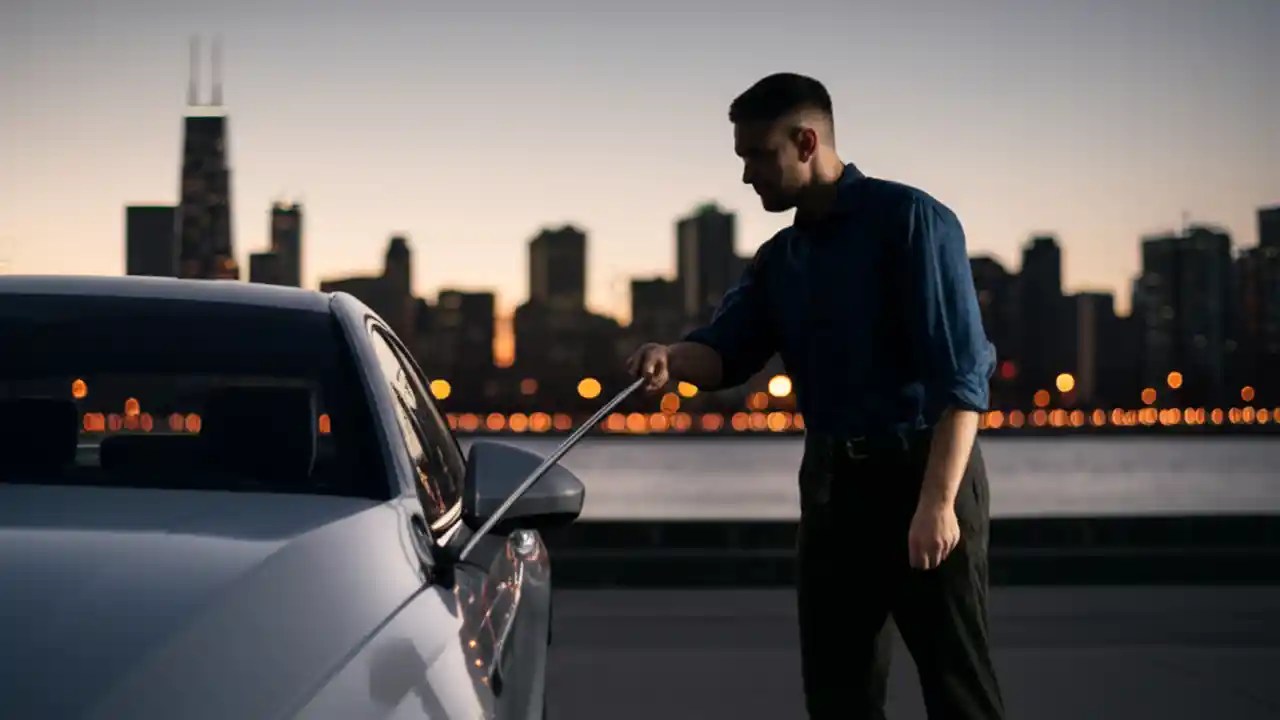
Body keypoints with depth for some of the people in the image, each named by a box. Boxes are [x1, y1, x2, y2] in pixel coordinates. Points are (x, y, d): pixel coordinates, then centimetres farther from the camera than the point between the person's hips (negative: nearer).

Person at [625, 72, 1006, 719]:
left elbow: (961, 372, -15)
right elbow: (726, 351, 0)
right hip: (831, 481, 7)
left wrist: (938, 500, -22)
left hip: (923, 470, -7)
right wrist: (672, 360, -23)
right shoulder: (779, 259, 13)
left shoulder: (908, 219, -9)